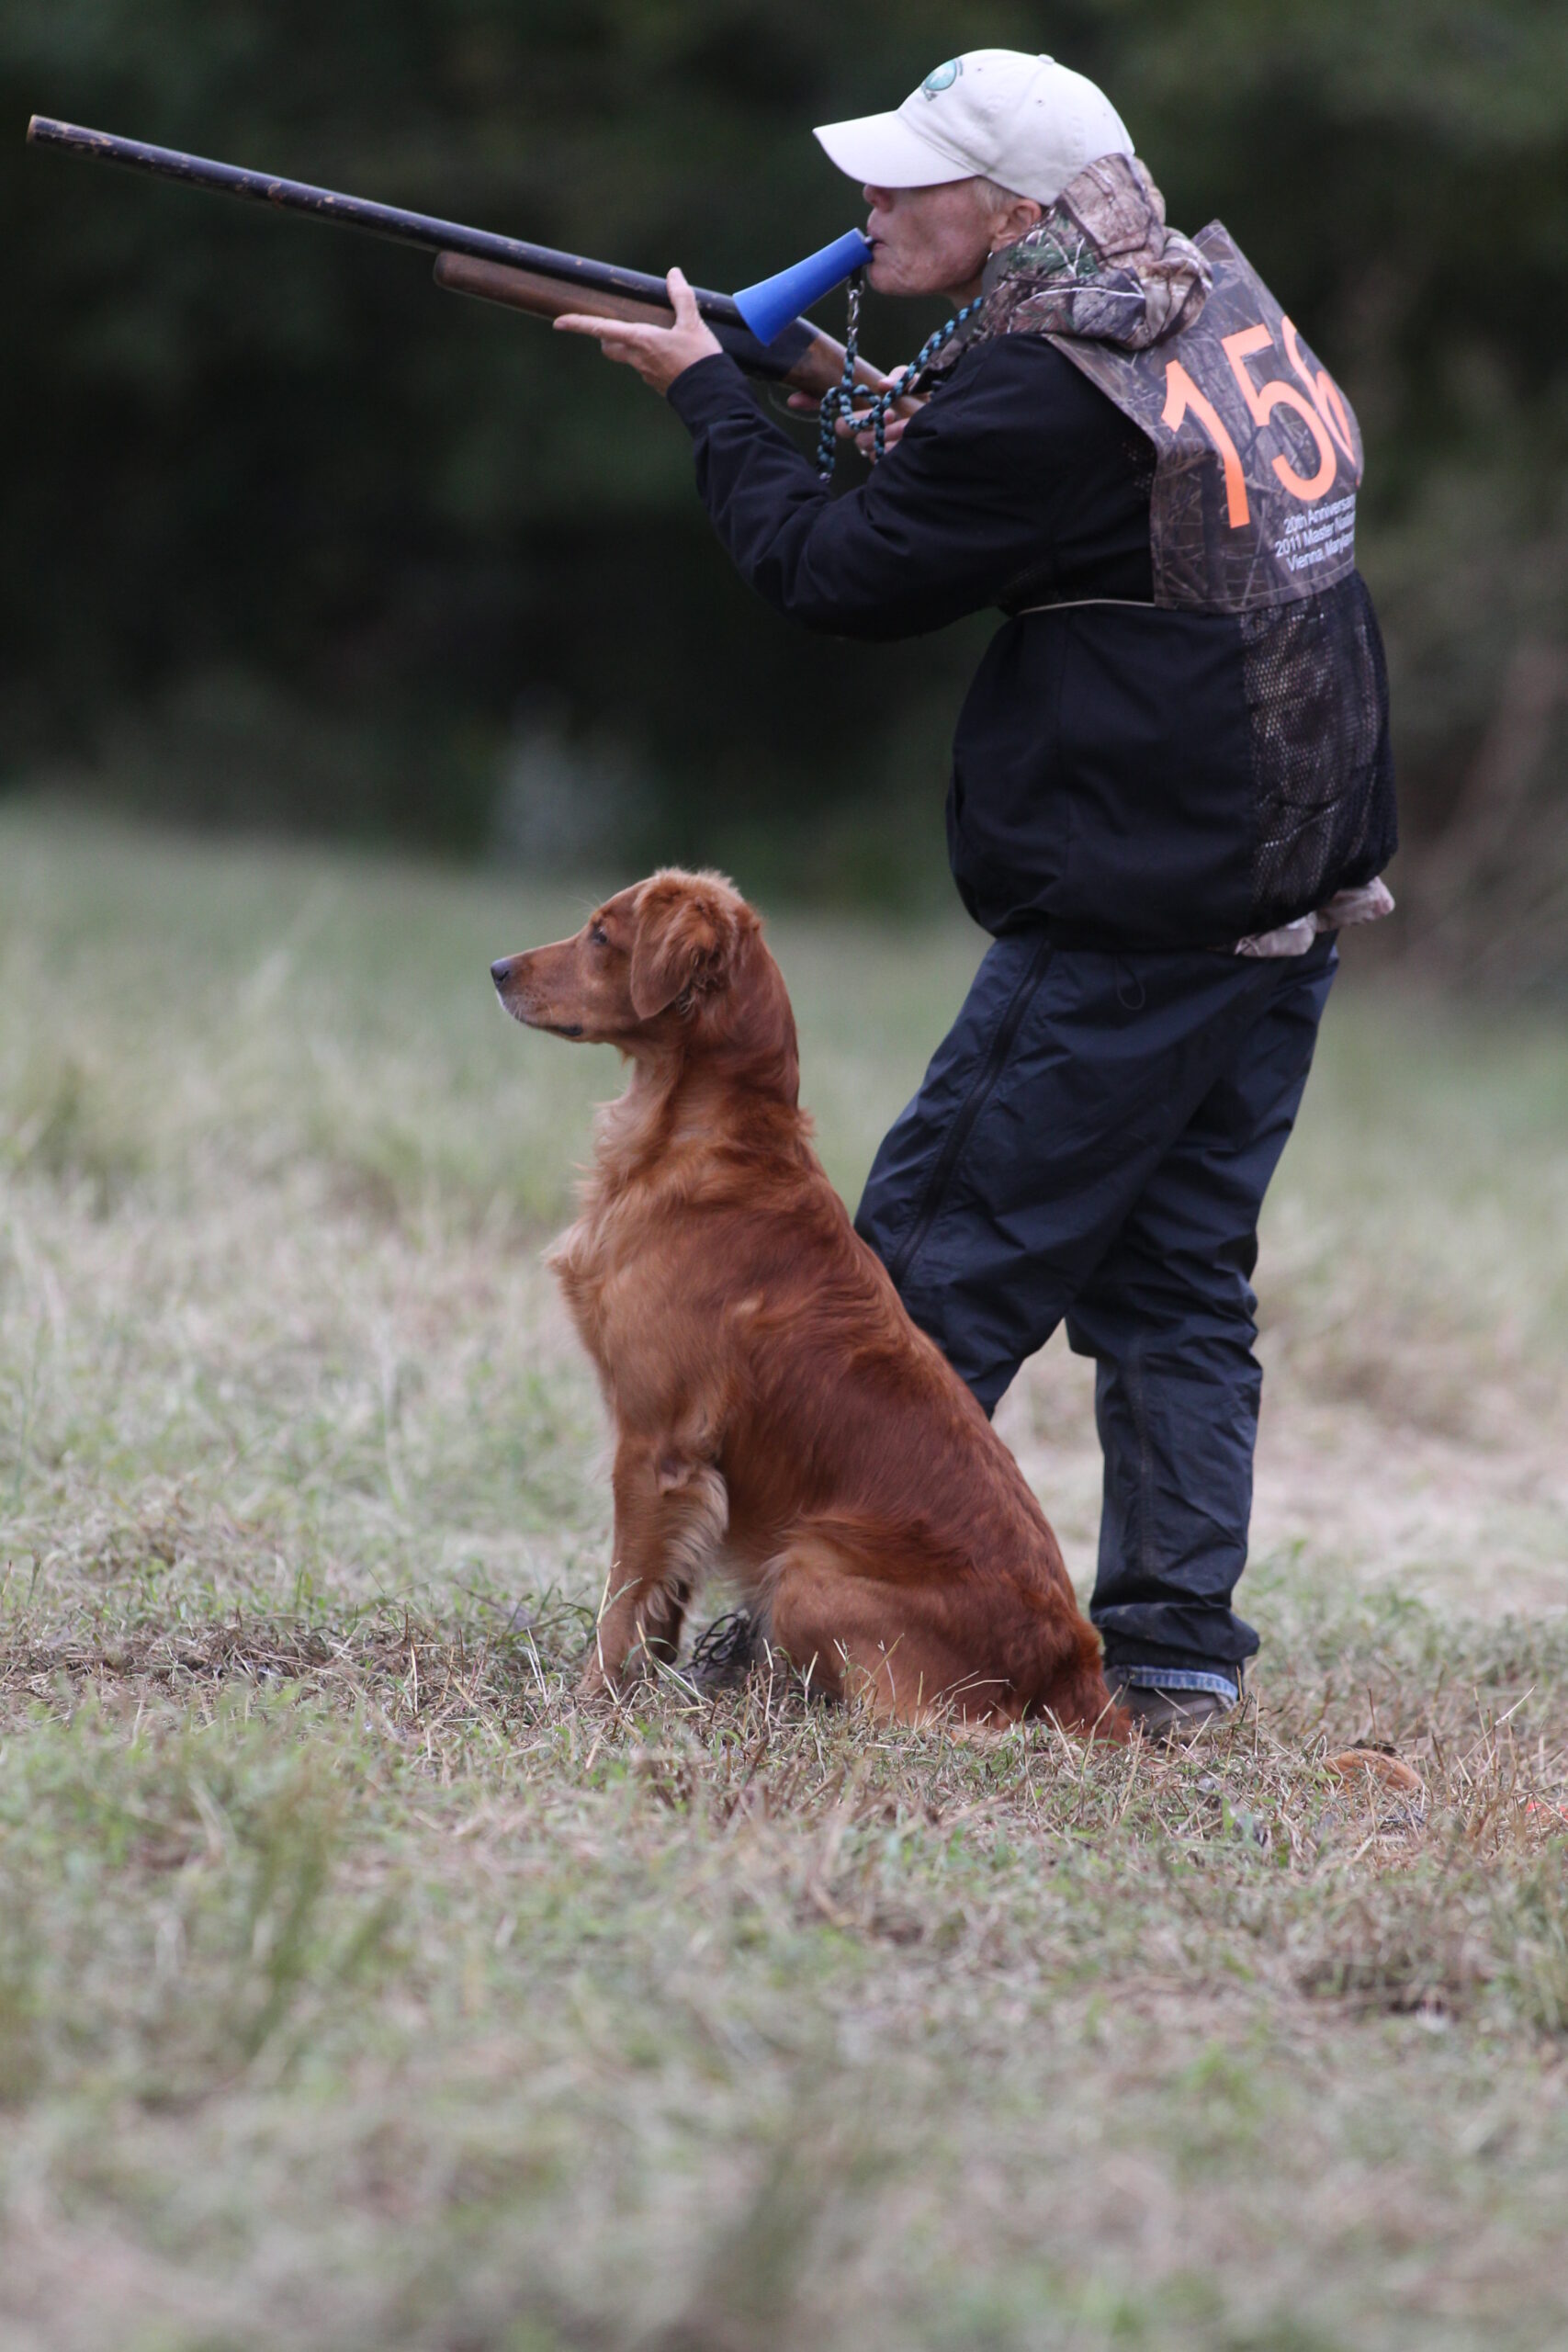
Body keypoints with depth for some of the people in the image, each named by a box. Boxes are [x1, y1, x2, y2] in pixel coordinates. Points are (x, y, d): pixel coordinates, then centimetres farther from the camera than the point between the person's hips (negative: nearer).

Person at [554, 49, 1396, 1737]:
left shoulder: (1046, 395, -17)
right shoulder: (1227, 309, 8)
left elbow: (843, 579, -8)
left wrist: (709, 394, 3)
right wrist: (889, 409, 11)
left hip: (1129, 931, -8)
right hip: (1293, 901, 9)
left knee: (934, 1277, 0)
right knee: (1178, 1289, 12)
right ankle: (1175, 1658, 11)